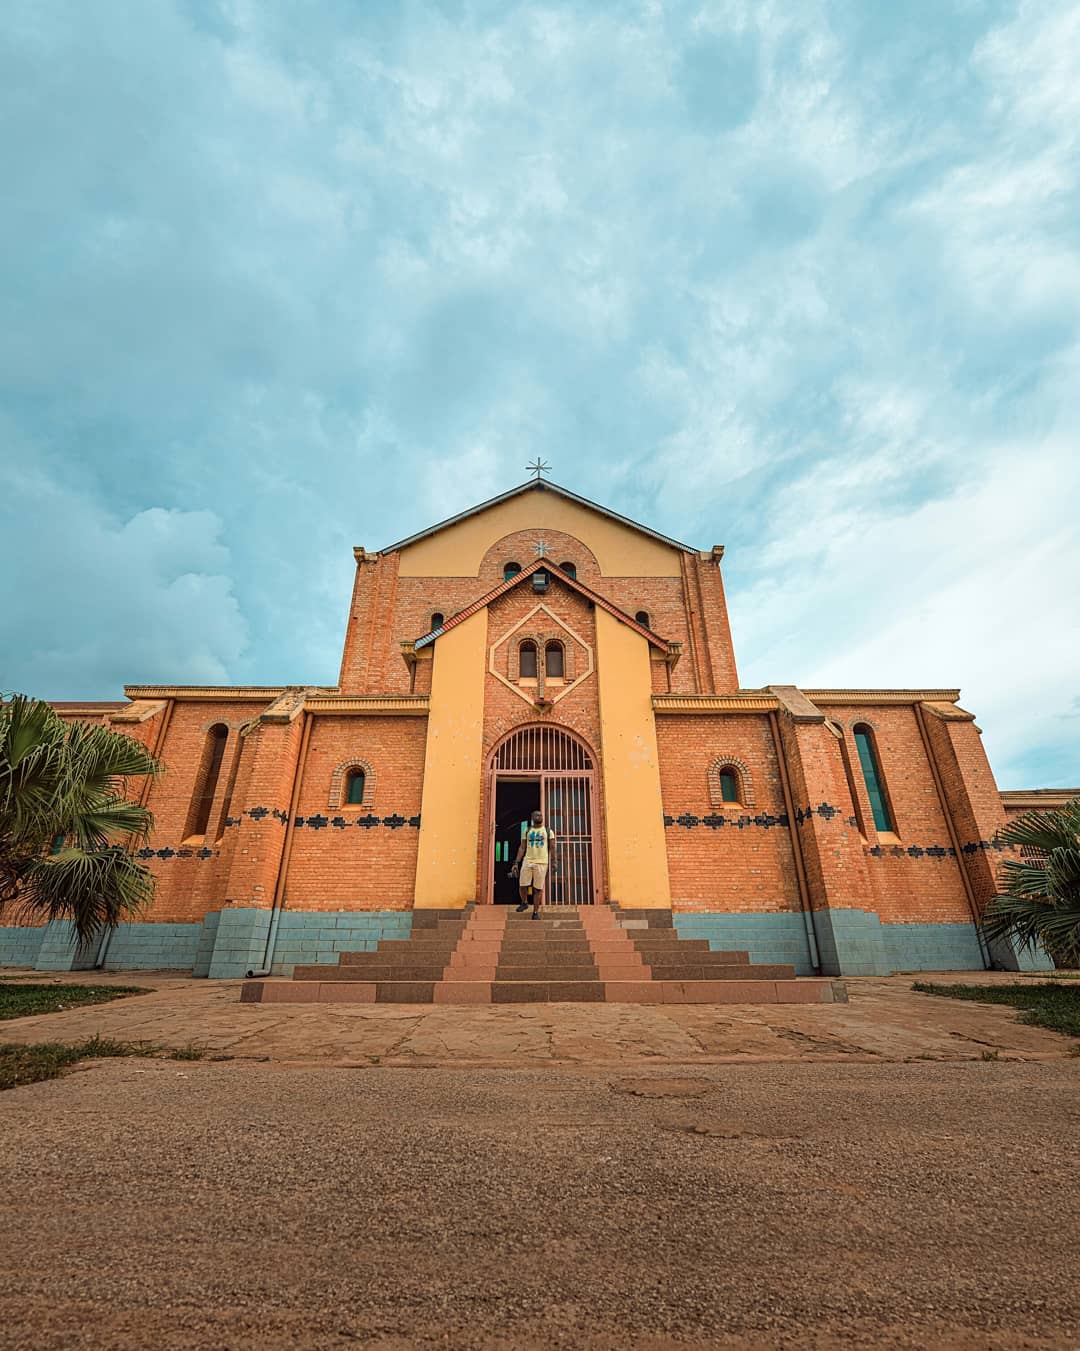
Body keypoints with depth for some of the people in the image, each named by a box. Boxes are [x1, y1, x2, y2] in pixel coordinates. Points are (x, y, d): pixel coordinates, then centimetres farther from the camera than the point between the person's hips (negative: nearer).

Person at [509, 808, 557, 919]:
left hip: (541, 863, -1)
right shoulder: (527, 830, 12)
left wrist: (554, 862, -6)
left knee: (538, 889, 0)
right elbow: (522, 848, 11)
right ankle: (524, 903, 25)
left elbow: (552, 848, 5)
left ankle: (535, 912, 12)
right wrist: (516, 863, 4)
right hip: (527, 861, 1)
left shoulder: (548, 831, 8)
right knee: (522, 885, -3)